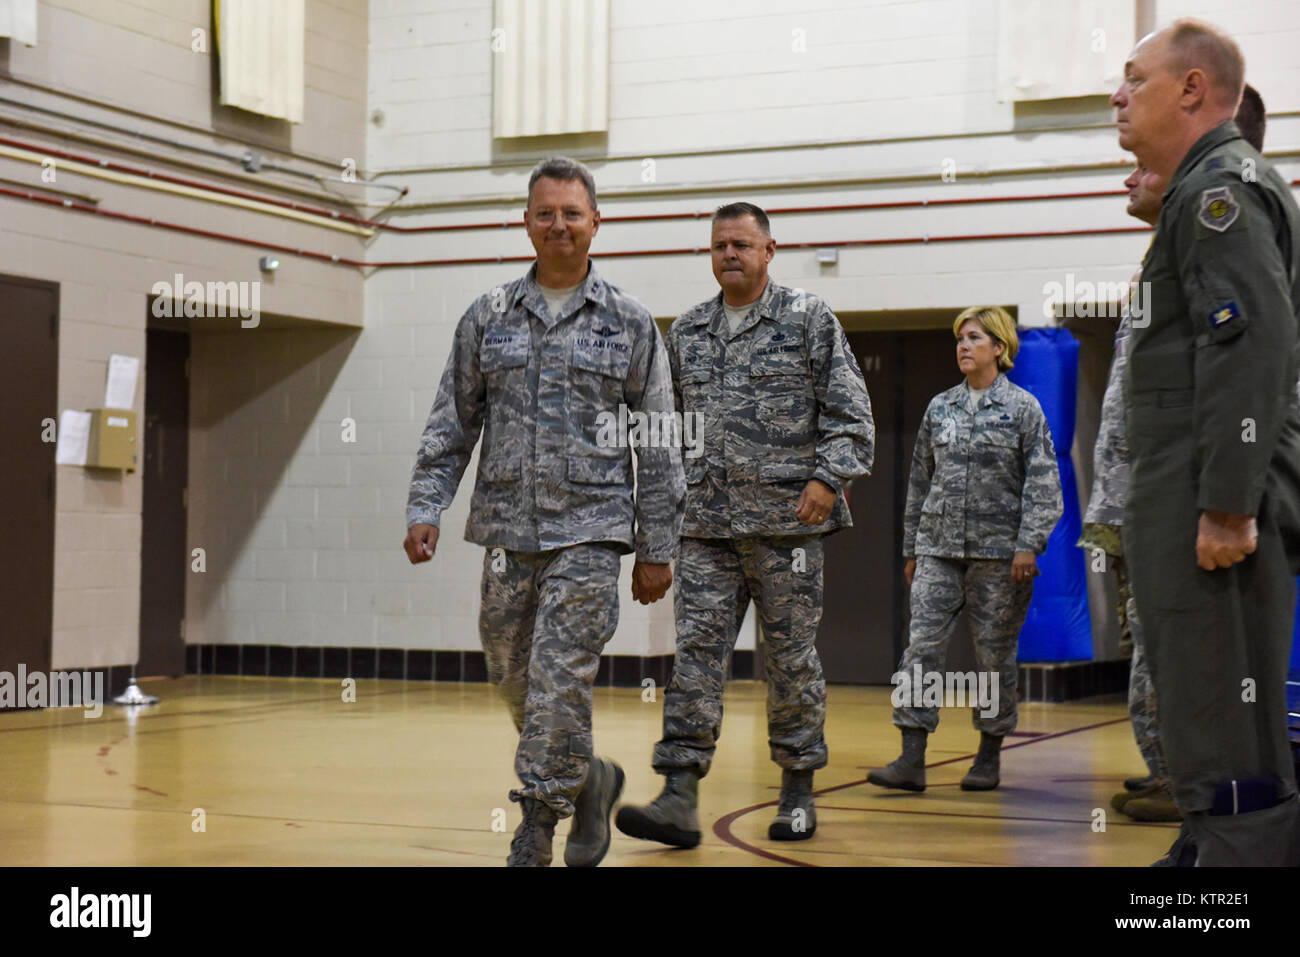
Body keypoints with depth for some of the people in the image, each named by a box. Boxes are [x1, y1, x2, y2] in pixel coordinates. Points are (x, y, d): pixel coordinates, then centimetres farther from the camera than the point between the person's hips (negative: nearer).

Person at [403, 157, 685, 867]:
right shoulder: (488, 317, 10)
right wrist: (425, 507, 0)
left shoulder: (629, 323, 3)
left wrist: (657, 548, 0)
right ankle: (589, 780, 33)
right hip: (507, 530, 4)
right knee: (513, 678, 10)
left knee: (559, 682, -10)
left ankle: (536, 829, 0)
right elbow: (451, 423, 11)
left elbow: (658, 446, 3)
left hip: (589, 529, -3)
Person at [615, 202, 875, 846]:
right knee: (696, 653, -5)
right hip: (707, 525, 3)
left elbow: (851, 412, -3)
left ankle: (798, 793, 18)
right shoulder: (686, 332, 14)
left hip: (787, 521, -3)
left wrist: (828, 478, -14)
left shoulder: (809, 321, 1)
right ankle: (680, 799, -7)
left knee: (791, 657, 5)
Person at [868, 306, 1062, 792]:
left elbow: (1043, 481, -3)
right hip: (938, 548, 3)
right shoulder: (939, 407, 12)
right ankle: (911, 760, -9)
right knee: (922, 646, -7)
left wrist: (1028, 545, -12)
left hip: (998, 549, -3)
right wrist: (911, 547, 15)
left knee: (995, 652, 3)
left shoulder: (1023, 407, 1)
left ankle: (990, 756, 16)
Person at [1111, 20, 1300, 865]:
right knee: (1231, 737, 14)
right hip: (1203, 507, 11)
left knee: (1227, 750, -10)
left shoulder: (1221, 186, -8)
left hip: (1214, 515, -11)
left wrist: (1228, 506, -24)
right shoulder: (1214, 190, 24)